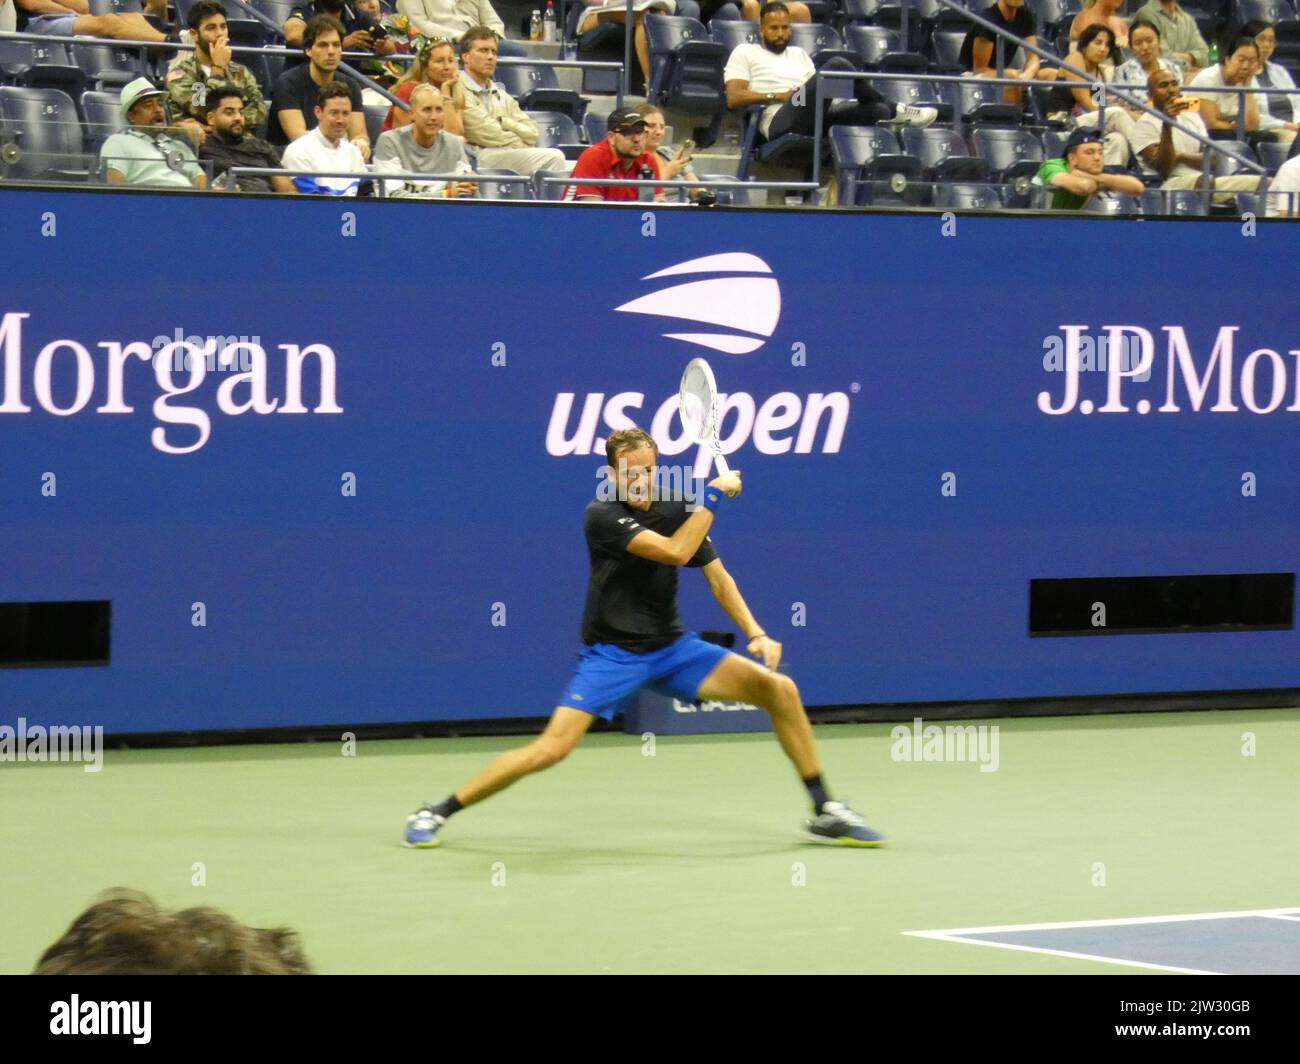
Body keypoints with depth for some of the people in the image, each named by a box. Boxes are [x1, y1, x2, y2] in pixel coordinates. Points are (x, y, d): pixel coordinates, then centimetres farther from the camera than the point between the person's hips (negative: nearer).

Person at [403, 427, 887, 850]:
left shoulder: (677, 511, 1)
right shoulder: (602, 516, -17)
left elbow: (717, 577, 6)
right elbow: (675, 551, -28)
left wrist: (756, 633, -7)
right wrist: (715, 493, -20)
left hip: (671, 647, 5)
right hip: (611, 654, -5)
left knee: (780, 689, -6)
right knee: (553, 747, -21)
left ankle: (825, 813, 6)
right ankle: (437, 812, -6)